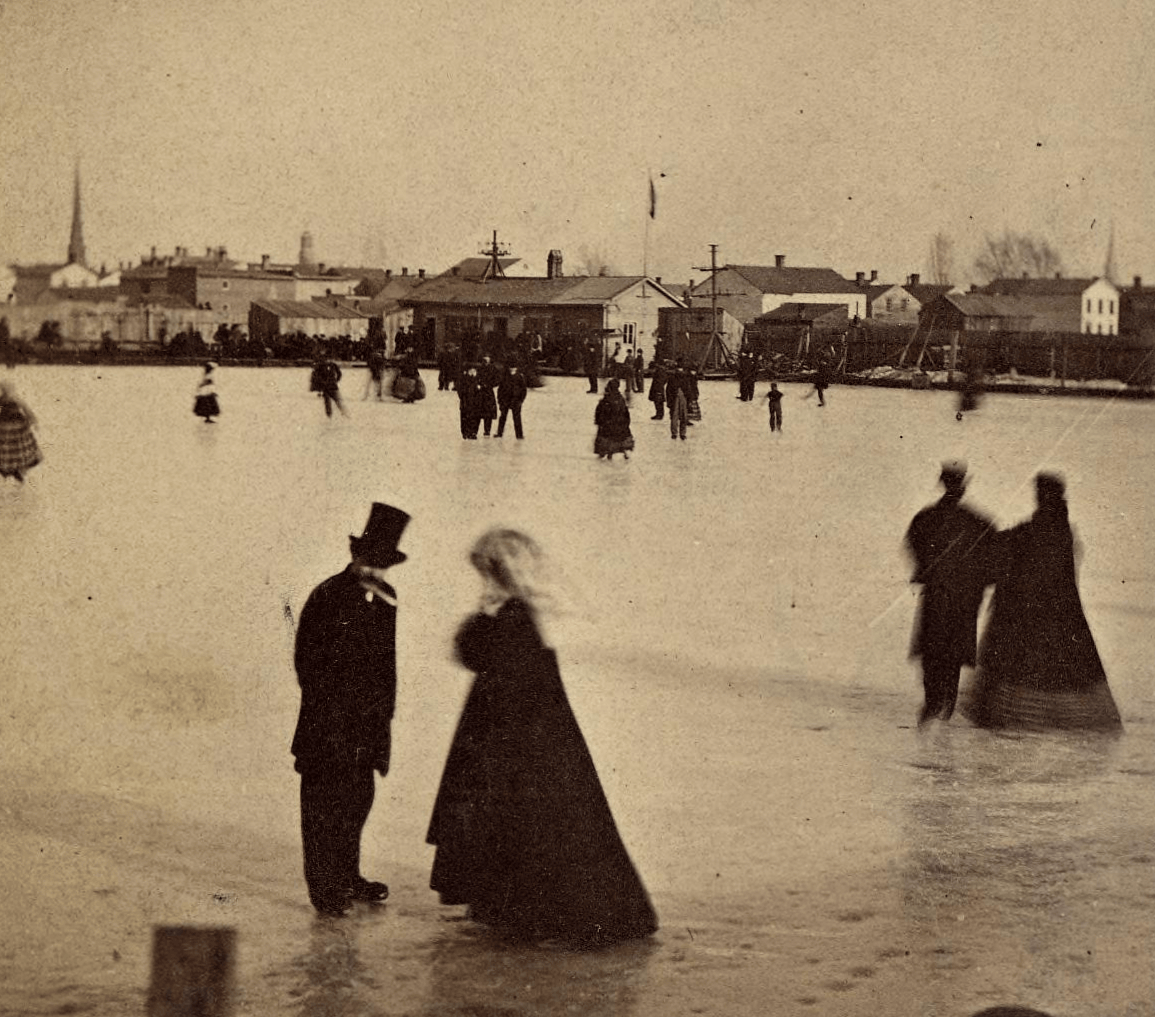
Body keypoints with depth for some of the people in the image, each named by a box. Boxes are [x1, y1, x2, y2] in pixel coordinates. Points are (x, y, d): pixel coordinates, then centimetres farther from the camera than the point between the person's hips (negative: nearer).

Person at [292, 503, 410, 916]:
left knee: (358, 800, 14)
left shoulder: (384, 598, 8)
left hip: (368, 723, 7)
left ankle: (348, 878, 26)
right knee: (325, 802, -2)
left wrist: (384, 708, 10)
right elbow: (306, 660, -10)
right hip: (331, 723, -6)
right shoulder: (328, 597, -12)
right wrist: (326, 710, -11)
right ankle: (324, 887, 3)